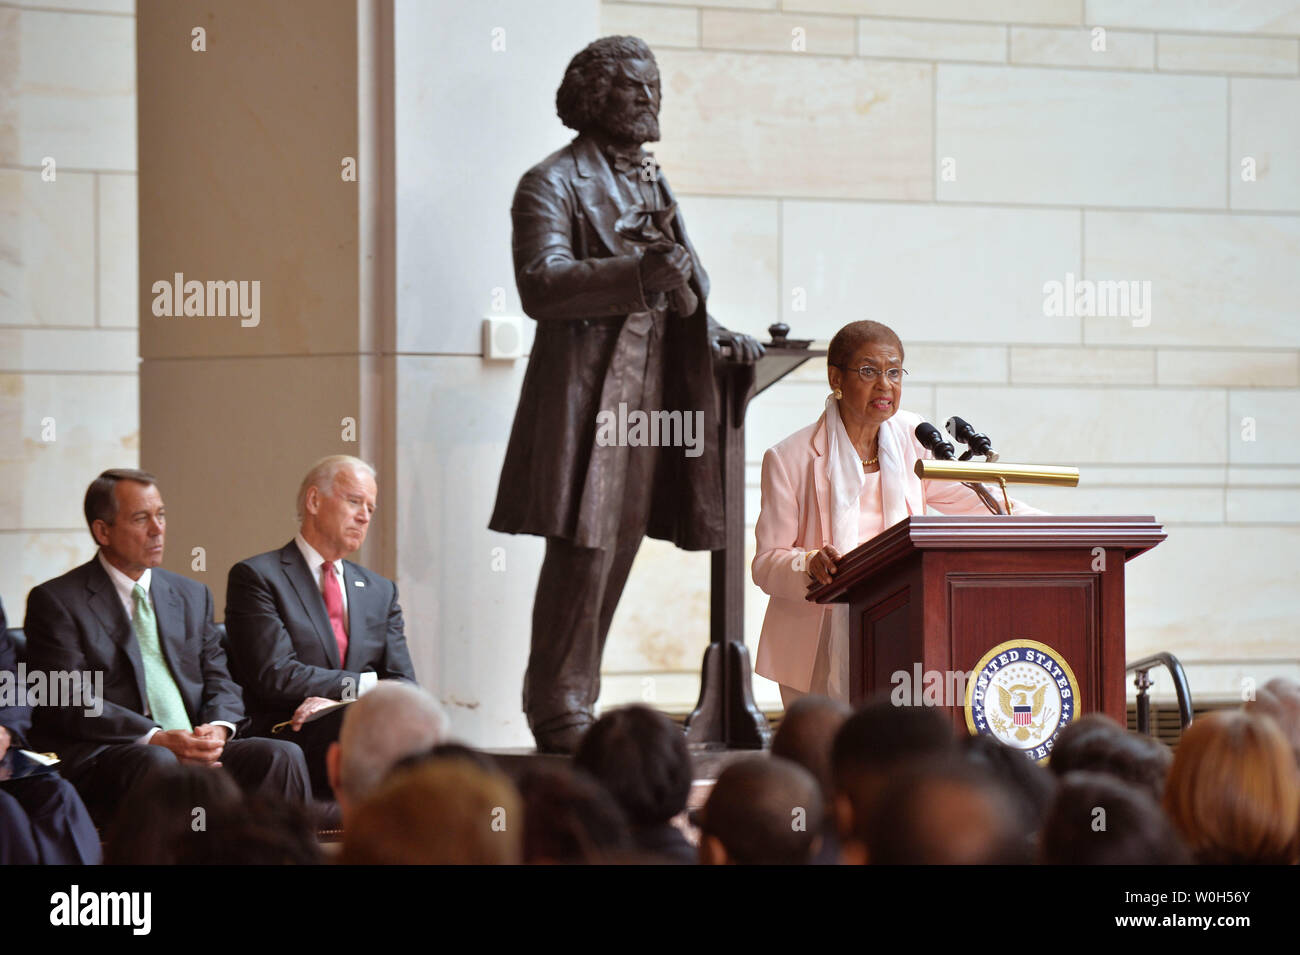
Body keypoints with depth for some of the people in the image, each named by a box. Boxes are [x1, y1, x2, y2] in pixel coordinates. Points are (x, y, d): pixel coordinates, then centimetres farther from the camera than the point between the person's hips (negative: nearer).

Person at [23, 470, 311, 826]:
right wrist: (157, 739, -18)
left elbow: (219, 680, 19)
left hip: (197, 749, 5)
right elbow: (71, 703, -7)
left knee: (283, 756, -23)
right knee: (158, 763, -39)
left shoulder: (193, 596, 23)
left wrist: (218, 727, -6)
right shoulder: (56, 602, 4)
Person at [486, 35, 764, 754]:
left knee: (614, 550, 7)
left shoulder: (651, 182, 21)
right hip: (584, 390, -8)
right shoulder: (552, 183, -4)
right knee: (583, 549, -11)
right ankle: (558, 712, -6)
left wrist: (711, 333, 15)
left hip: (649, 392, 8)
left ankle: (570, 708, 12)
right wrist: (642, 274, -28)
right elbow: (540, 286, -18)